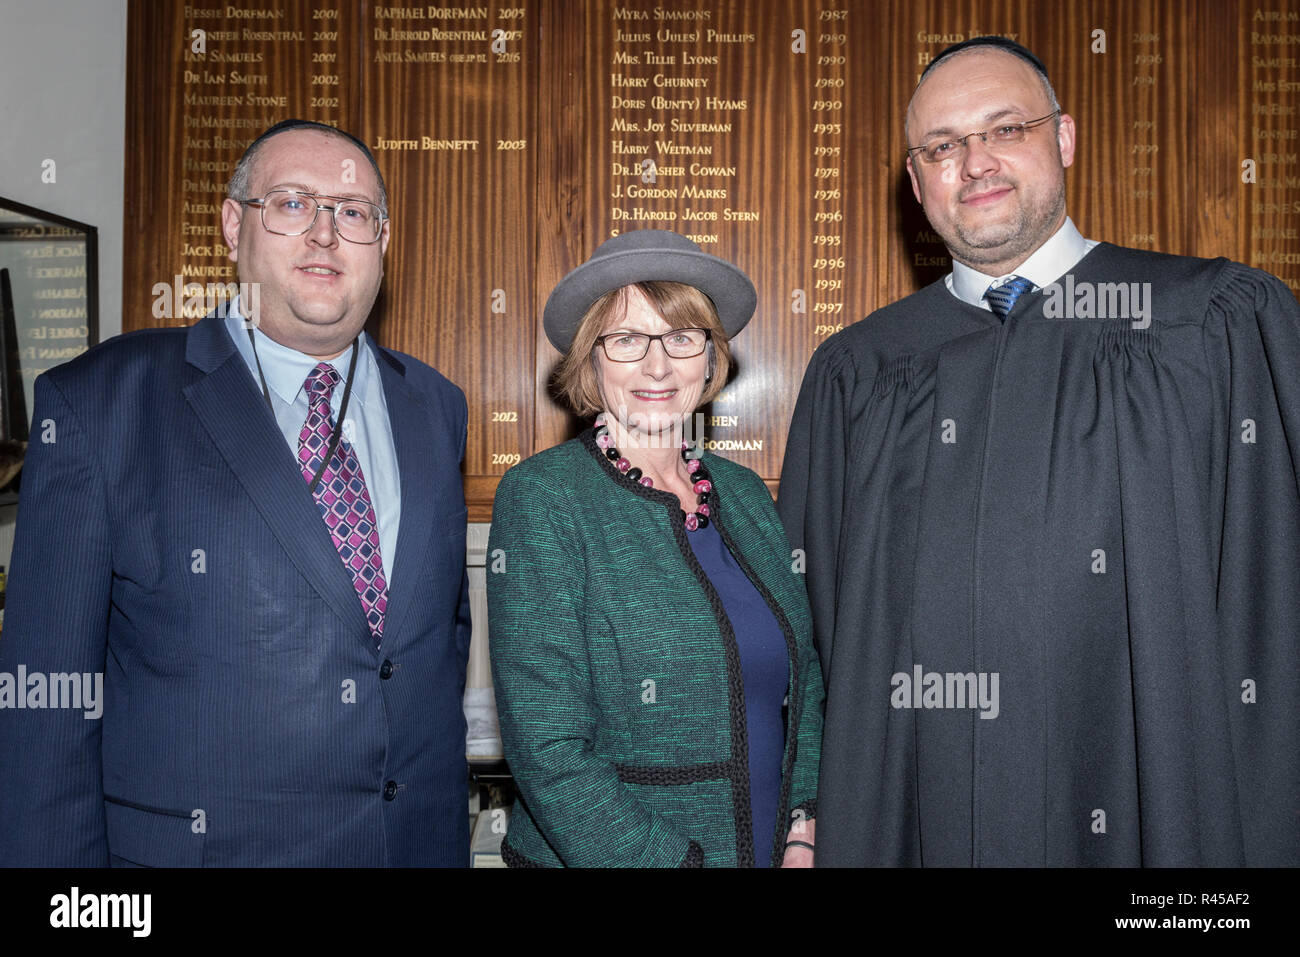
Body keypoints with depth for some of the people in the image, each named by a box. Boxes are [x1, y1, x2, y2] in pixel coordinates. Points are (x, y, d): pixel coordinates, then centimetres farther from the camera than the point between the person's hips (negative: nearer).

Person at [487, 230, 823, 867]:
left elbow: (803, 682, 8)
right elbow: (547, 749, -19)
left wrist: (802, 835, -4)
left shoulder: (745, 492, 2)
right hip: (597, 859, -5)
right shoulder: (540, 498, -15)